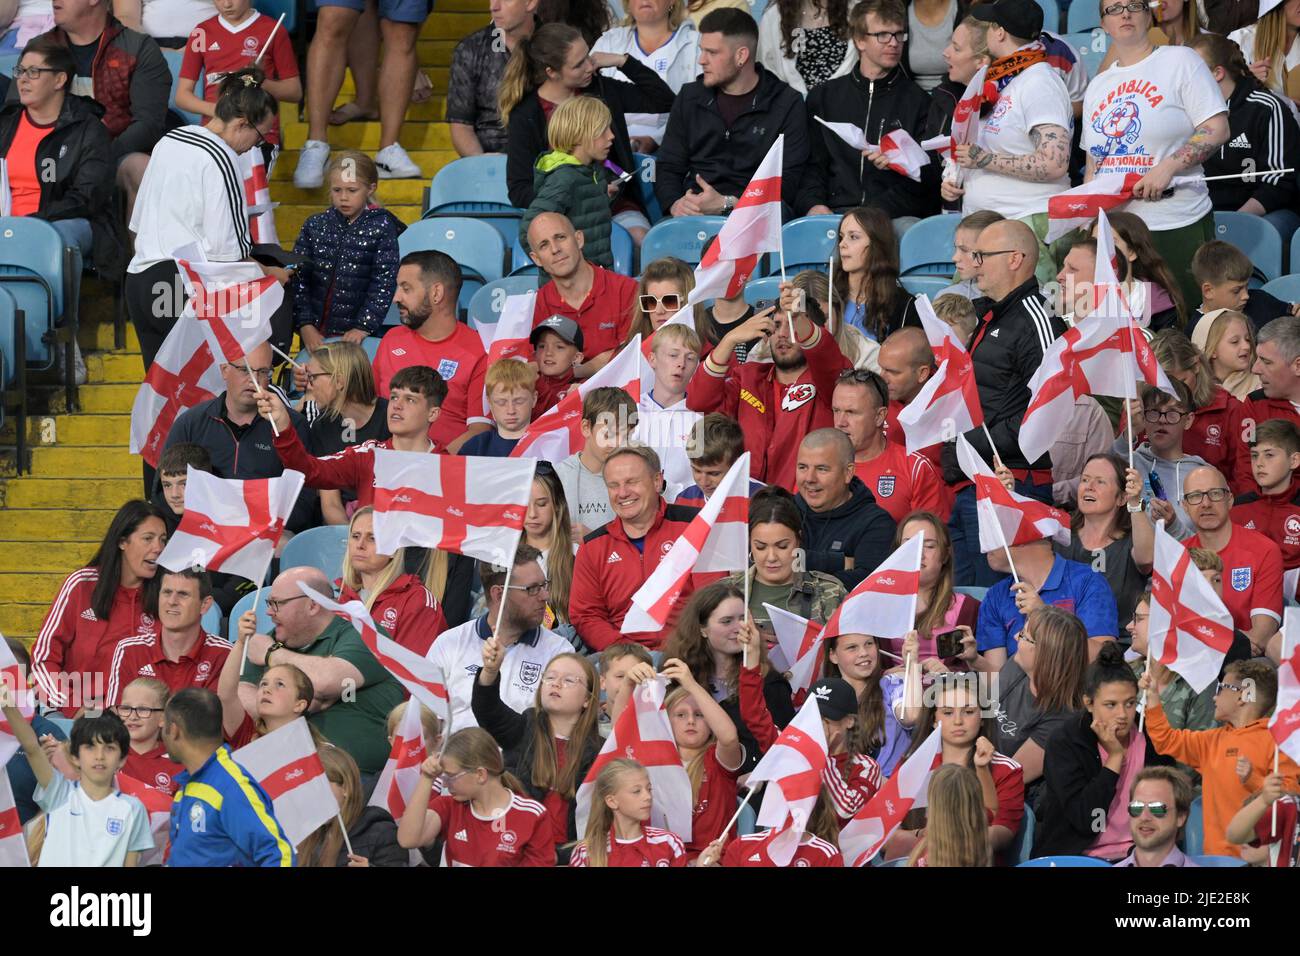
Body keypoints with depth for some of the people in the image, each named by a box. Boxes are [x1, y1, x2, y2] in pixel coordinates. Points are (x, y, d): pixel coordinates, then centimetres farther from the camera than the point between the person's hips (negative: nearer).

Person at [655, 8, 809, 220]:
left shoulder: (787, 104, 4)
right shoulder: (690, 98, 18)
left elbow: (788, 183, -4)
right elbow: (668, 168, 17)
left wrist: (727, 204, -16)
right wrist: (675, 204, -7)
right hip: (694, 212, 2)